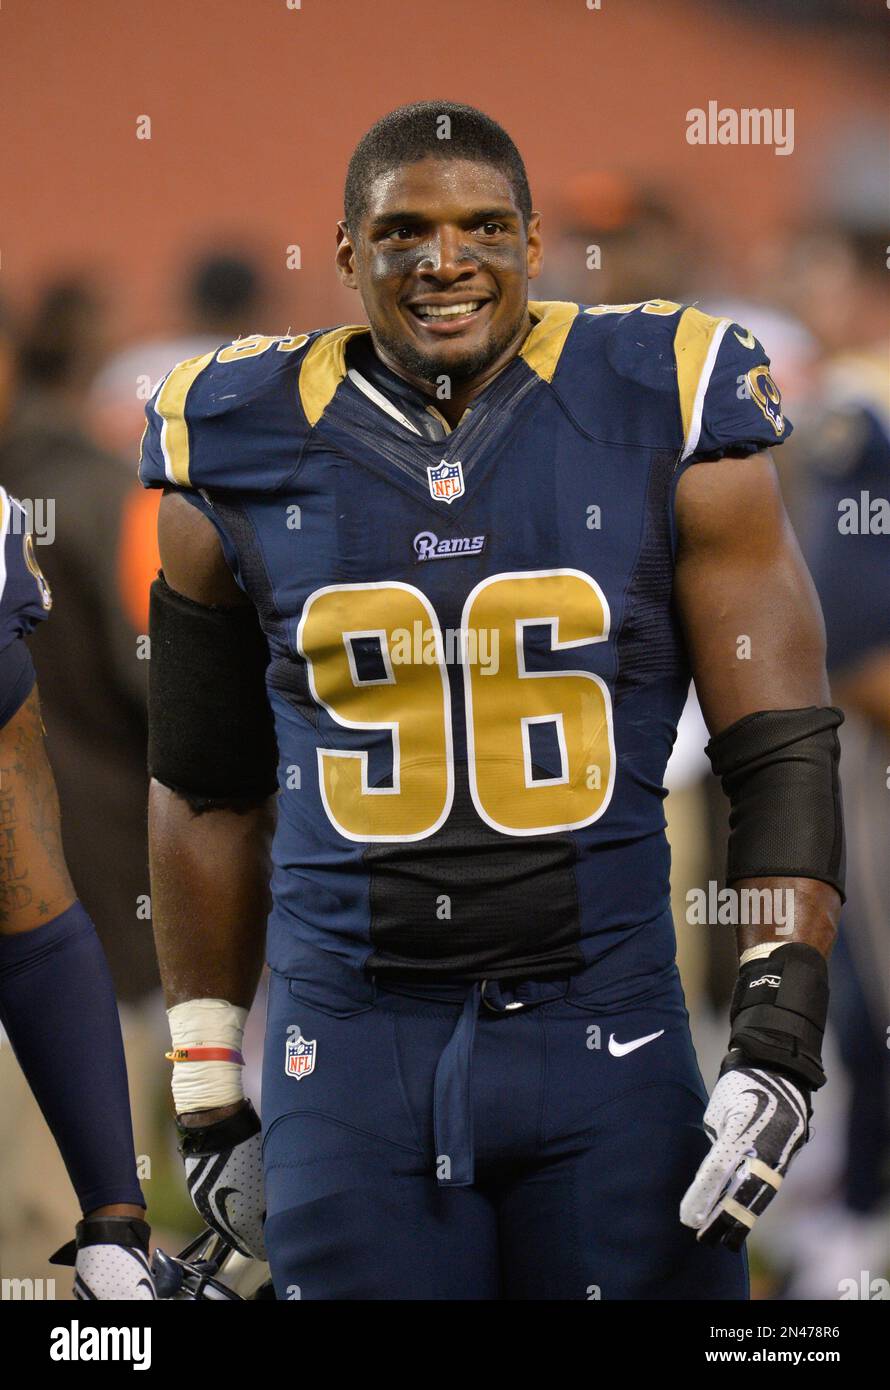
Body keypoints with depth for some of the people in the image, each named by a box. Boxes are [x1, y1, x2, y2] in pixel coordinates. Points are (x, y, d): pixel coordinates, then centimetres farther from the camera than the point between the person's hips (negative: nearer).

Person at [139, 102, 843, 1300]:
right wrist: (207, 1092, 14)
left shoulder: (667, 423, -1)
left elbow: (782, 757, 0)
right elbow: (208, 794, 13)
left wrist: (780, 1042, -9)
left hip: (606, 1033, -1)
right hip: (350, 1048, 1)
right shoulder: (243, 460, 4)